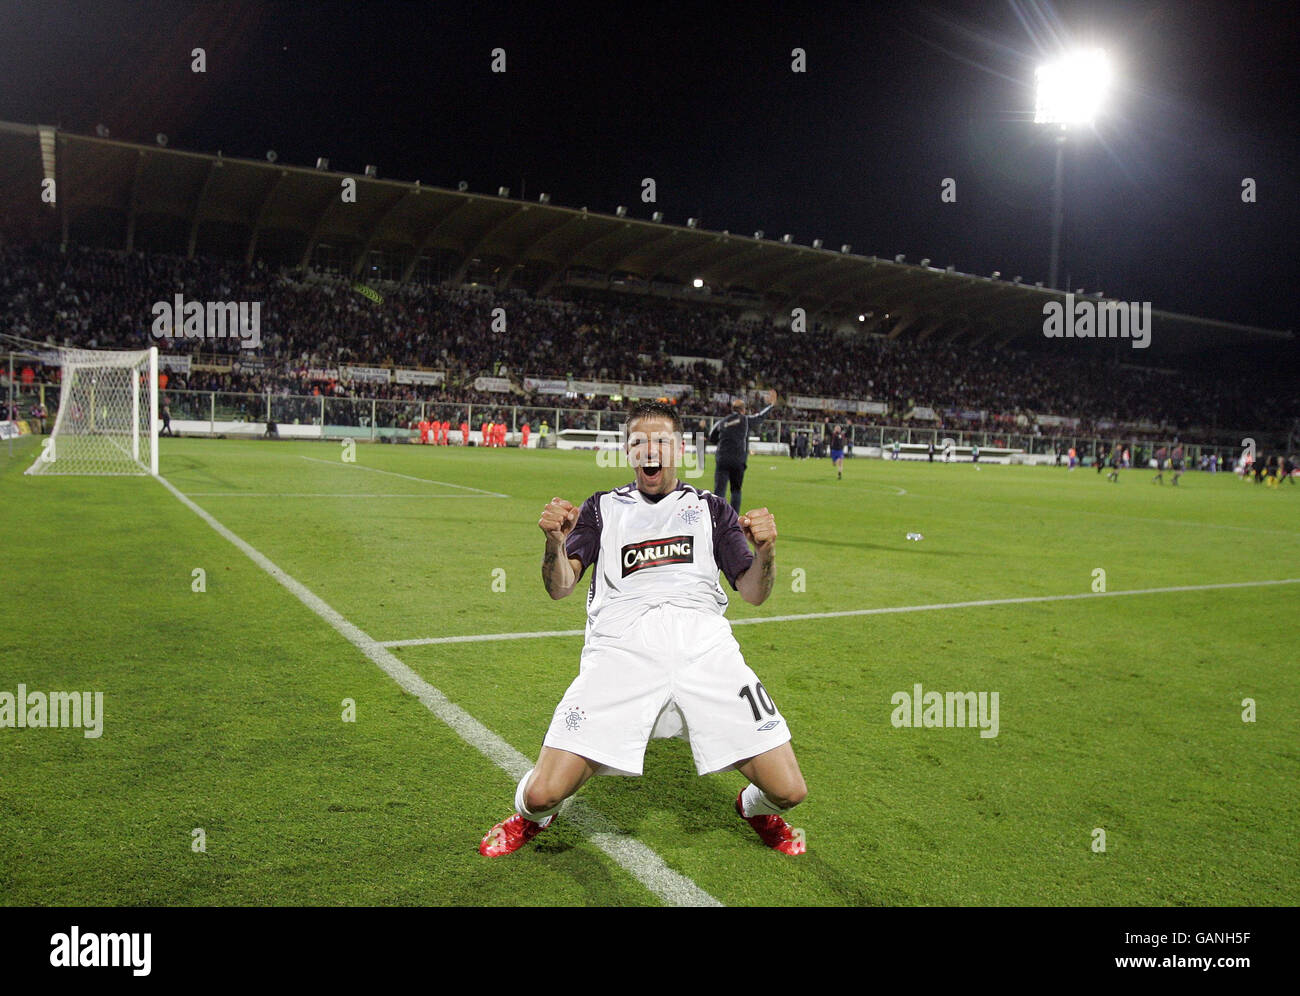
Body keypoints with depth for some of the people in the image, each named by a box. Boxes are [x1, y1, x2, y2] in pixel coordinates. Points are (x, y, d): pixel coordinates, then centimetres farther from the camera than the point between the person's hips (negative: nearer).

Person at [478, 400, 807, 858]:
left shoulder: (711, 508, 24)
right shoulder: (603, 507, 23)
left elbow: (754, 593, 15)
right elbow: (559, 587, 9)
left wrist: (765, 550, -7)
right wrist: (555, 541, -12)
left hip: (704, 644, 1)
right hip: (622, 645, -1)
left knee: (787, 791, -8)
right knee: (543, 793, -14)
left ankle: (756, 809, 31)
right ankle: (531, 816, 26)